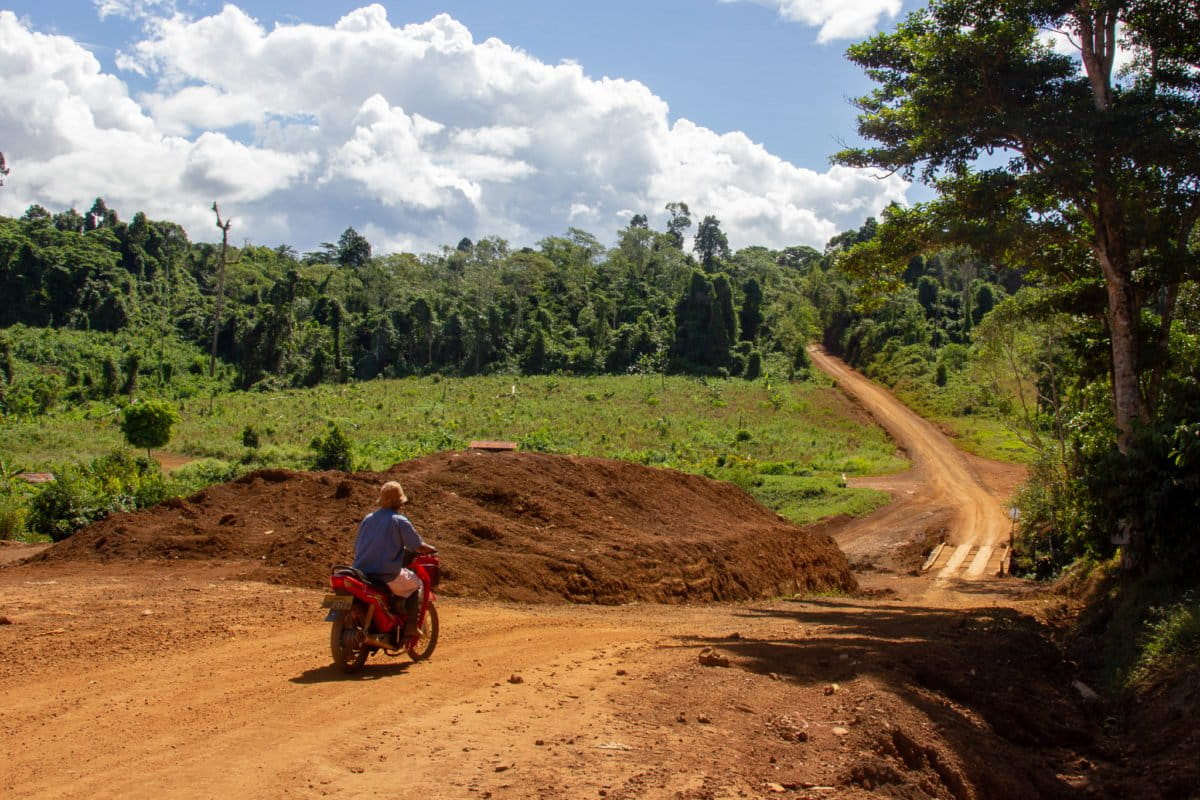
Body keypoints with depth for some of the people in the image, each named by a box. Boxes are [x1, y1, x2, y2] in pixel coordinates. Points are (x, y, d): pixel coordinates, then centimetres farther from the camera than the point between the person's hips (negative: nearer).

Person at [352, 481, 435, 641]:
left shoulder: (368, 519, 9)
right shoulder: (399, 521, -8)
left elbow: (356, 548, 14)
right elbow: (419, 546, -7)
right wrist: (431, 549, 14)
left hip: (362, 572, 6)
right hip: (387, 575, -6)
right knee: (415, 583, 19)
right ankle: (410, 629, 10)